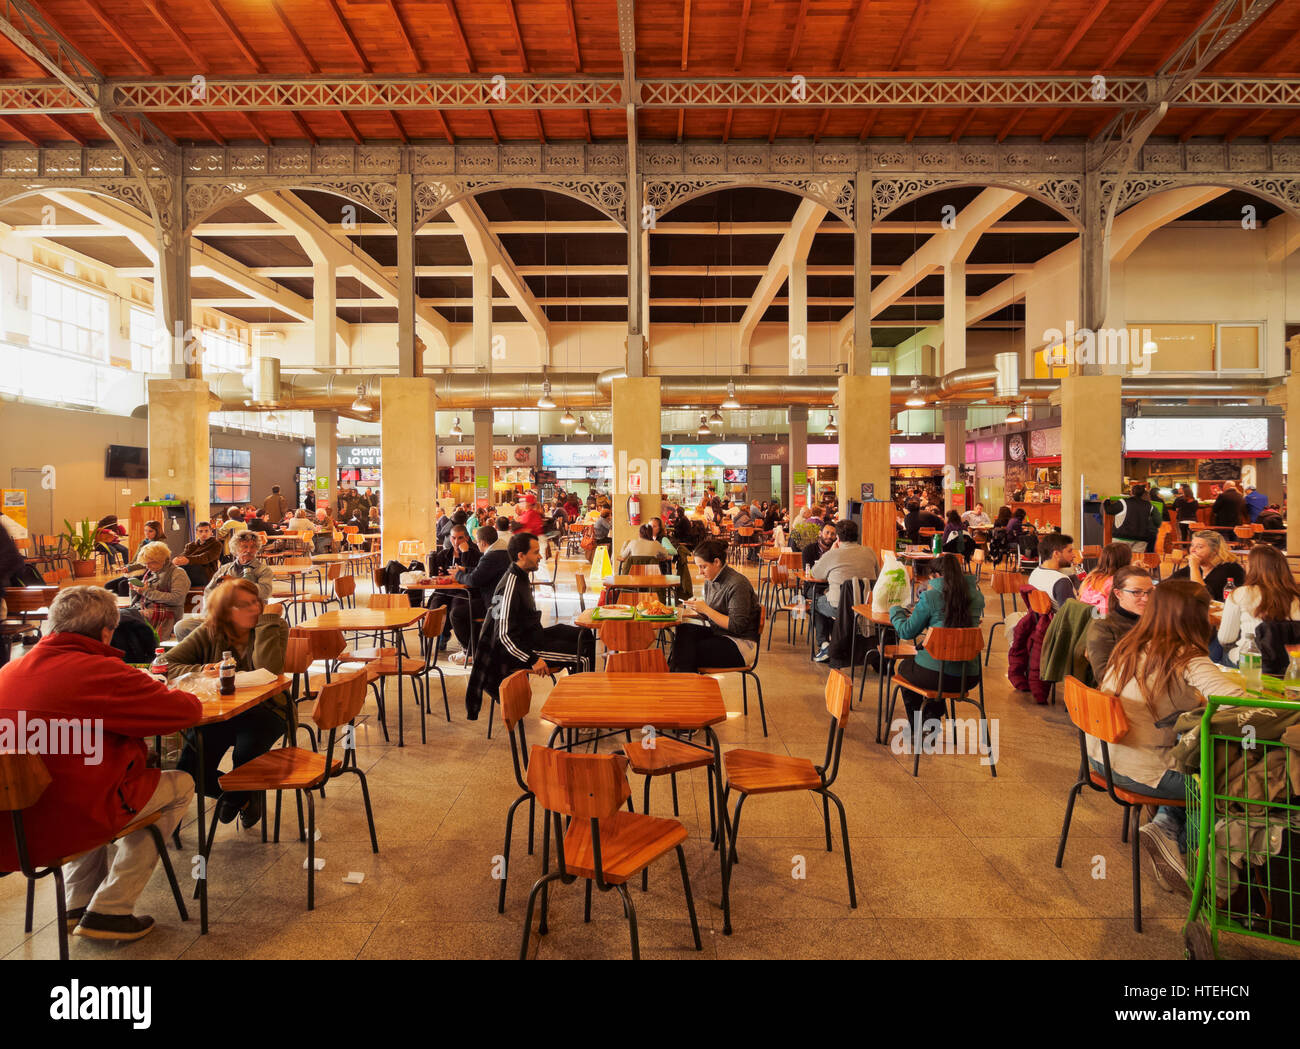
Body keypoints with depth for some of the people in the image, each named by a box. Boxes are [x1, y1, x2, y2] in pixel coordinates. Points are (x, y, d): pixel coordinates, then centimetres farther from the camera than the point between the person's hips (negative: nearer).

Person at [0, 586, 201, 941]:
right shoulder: (102, 671, -17)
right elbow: (188, 710, -11)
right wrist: (157, 693, 11)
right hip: (68, 826, -8)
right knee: (181, 785, 14)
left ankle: (79, 903, 34)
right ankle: (108, 911, 14)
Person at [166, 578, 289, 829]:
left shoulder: (274, 627, -5)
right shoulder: (209, 633, 1)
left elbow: (269, 671, -22)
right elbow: (167, 664, -4)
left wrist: (266, 620, -19)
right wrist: (201, 671, -22)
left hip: (262, 709, -2)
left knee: (246, 751, -29)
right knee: (191, 770, -17)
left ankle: (236, 796, 13)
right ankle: (243, 796, 17)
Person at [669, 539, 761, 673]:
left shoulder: (738, 584, -19)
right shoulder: (710, 581, 7)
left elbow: (737, 626, -21)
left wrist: (706, 609, -21)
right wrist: (697, 605, -5)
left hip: (741, 645, -8)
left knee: (686, 651, -22)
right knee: (684, 630, -17)